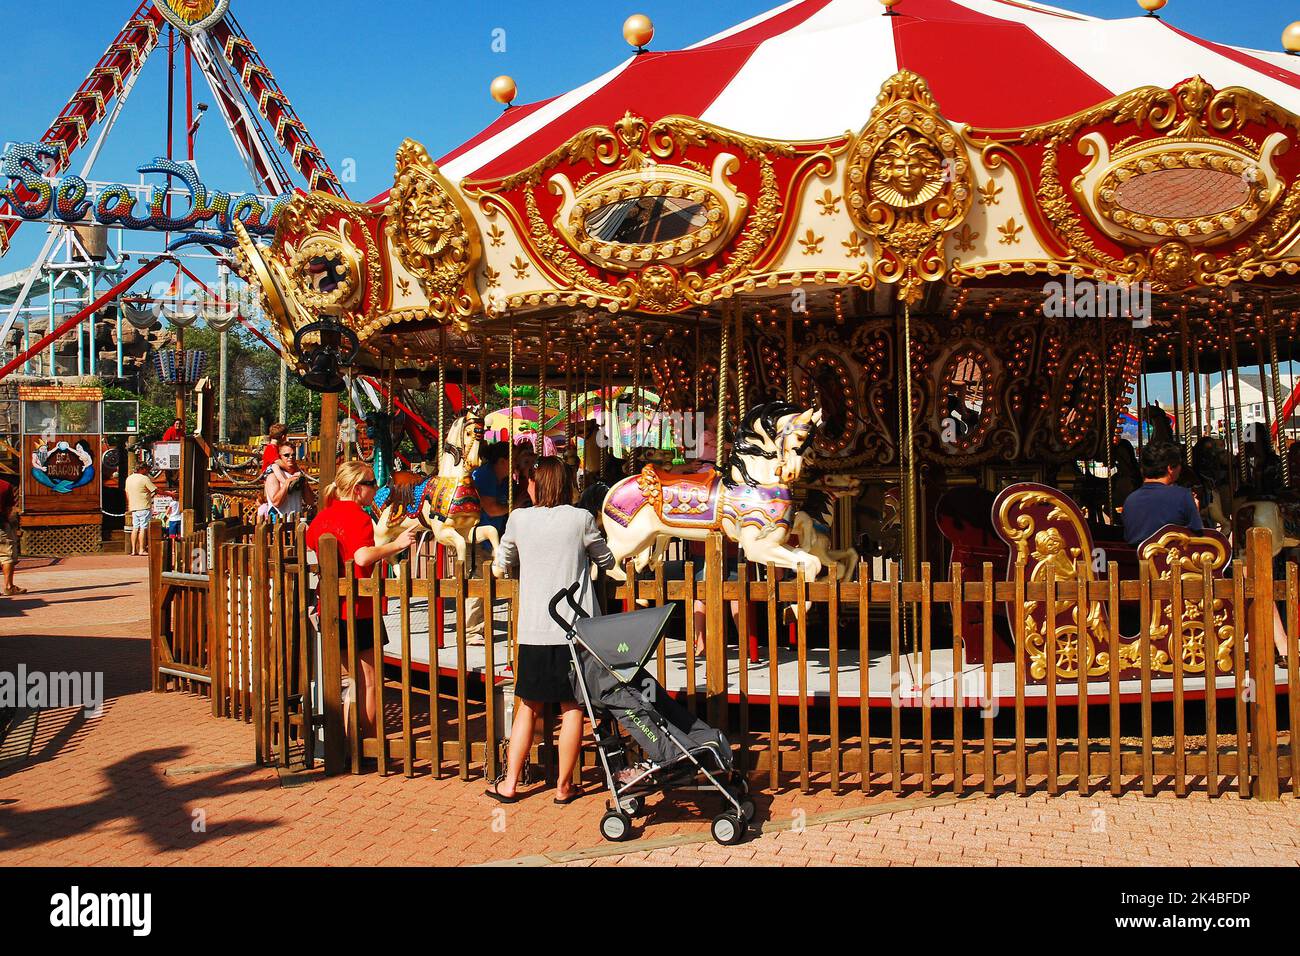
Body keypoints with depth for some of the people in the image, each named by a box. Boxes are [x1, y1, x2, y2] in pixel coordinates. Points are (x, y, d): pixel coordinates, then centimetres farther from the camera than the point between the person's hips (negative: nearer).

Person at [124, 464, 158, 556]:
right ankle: (142, 549, -6)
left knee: (135, 528, 8)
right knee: (143, 528, -5)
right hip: (144, 507, -7)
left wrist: (129, 506, 26)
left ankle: (133, 550, 7)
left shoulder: (129, 478, 12)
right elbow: (156, 490, -9)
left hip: (133, 507, 7)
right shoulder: (144, 478, -11)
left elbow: (127, 493, 18)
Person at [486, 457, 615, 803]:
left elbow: (502, 566, 13)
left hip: (534, 629, 1)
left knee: (527, 706, 12)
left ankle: (510, 784, 16)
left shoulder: (519, 519, 0)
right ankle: (564, 786, 14)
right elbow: (607, 560, 10)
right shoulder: (581, 519, -4)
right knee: (572, 708, 8)